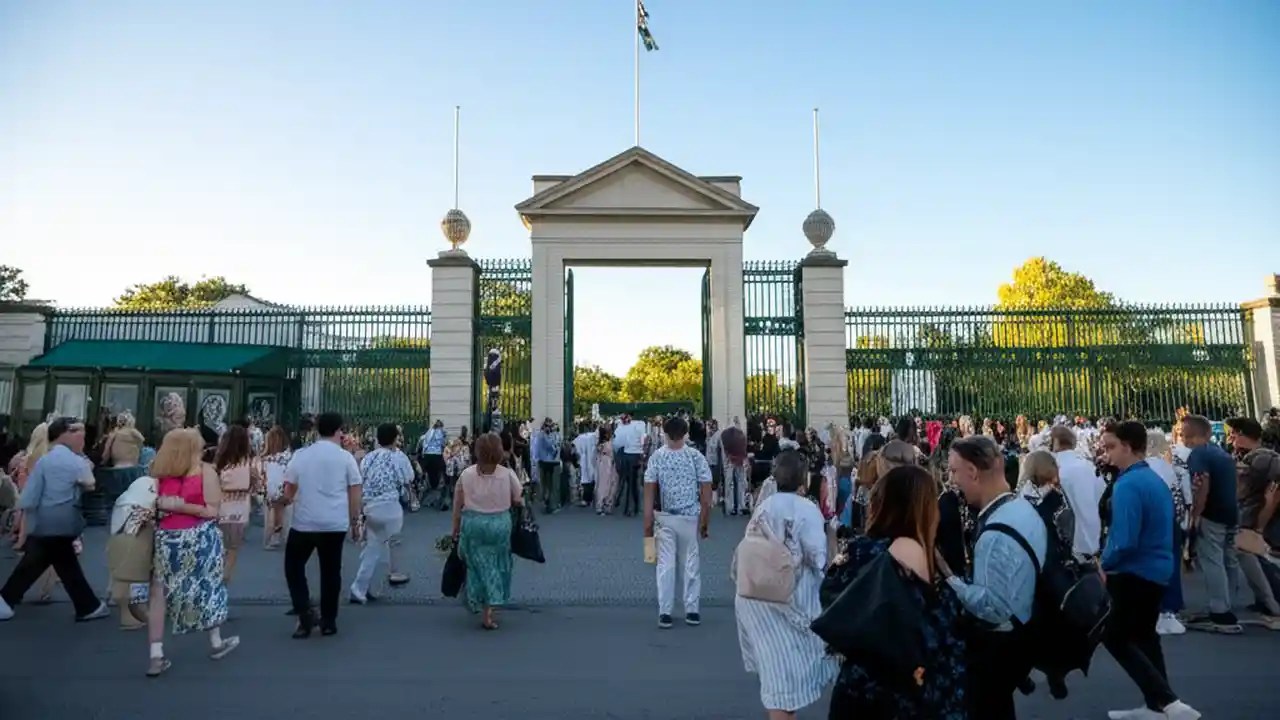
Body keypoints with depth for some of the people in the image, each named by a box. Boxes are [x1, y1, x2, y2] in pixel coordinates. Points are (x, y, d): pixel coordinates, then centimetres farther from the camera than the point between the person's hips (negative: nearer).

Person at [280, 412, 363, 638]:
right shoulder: (346, 457, -2)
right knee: (331, 571, 11)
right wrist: (355, 521, 8)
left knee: (293, 566, 18)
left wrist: (290, 501, 28)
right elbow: (355, 493, -2)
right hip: (335, 524, 0)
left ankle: (305, 615, 8)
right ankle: (328, 622, 17)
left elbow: (288, 492, 6)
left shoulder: (300, 455, 1)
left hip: (304, 522, 0)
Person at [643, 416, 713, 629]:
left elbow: (649, 493, -7)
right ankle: (691, 611, 17)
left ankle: (664, 613, 6)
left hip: (664, 518, 0)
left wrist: (648, 523, -2)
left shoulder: (656, 457, -5)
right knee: (691, 564, 11)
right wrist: (705, 522, 1)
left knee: (665, 565, 5)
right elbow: (706, 494, -7)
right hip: (691, 517, 0)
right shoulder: (696, 457, -6)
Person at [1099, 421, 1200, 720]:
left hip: (1134, 573, -9)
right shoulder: (1156, 479, 7)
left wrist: (1104, 563, -10)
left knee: (1115, 637, 3)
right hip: (1158, 569, 9)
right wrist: (1110, 562, 13)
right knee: (1144, 635, 20)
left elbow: (1125, 542, -28)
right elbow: (1153, 531, 15)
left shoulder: (1127, 485, -23)